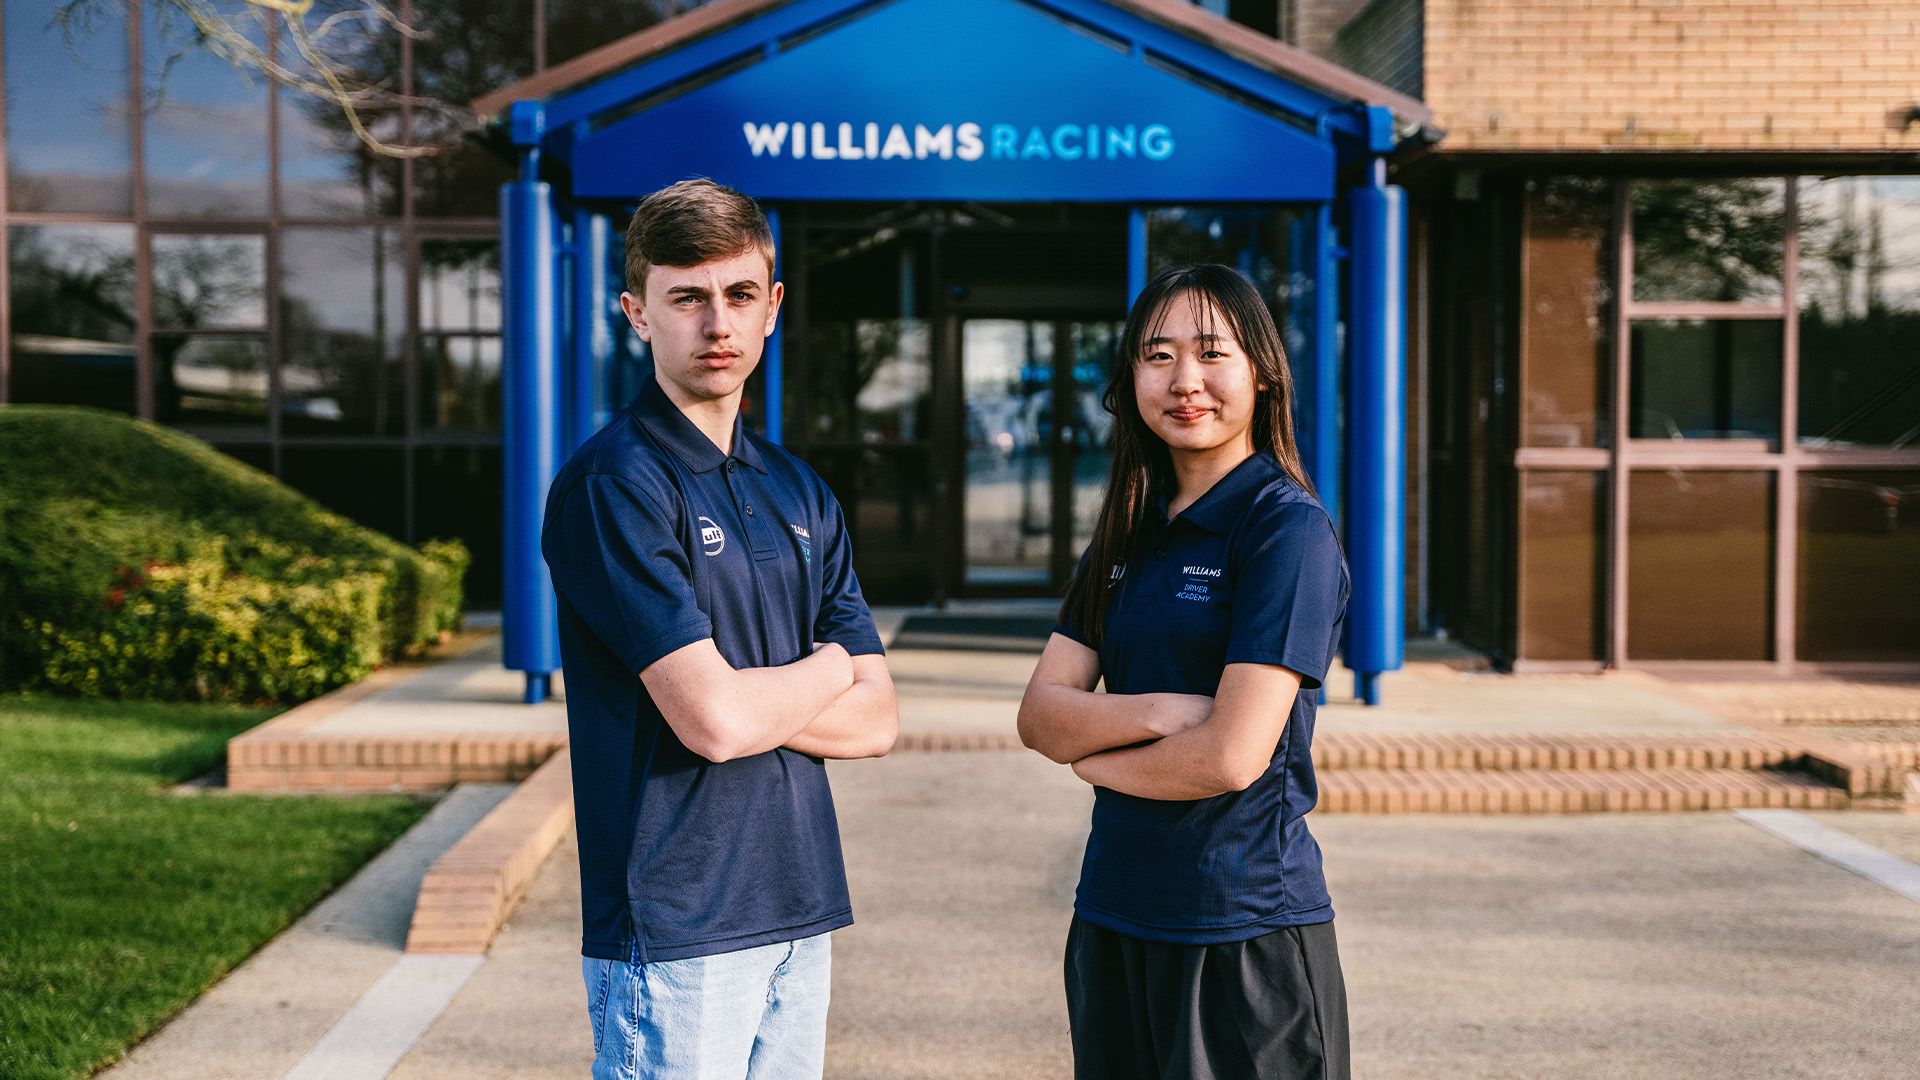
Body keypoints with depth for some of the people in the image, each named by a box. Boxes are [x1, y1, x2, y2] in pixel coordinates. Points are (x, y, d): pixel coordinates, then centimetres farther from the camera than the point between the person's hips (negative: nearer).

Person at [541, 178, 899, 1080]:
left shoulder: (800, 492, 13)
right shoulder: (612, 482, -11)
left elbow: (876, 721, 7)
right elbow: (713, 721, -20)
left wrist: (753, 698, -10)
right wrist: (828, 668, 0)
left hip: (798, 908, 7)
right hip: (674, 925, -7)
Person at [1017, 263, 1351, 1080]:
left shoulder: (1288, 530, -12)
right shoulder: (1130, 532, 10)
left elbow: (1232, 757, -19)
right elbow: (1039, 713, 3)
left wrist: (1092, 756, -3)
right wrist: (1156, 713, -16)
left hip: (1243, 928, -7)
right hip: (1113, 913, 7)